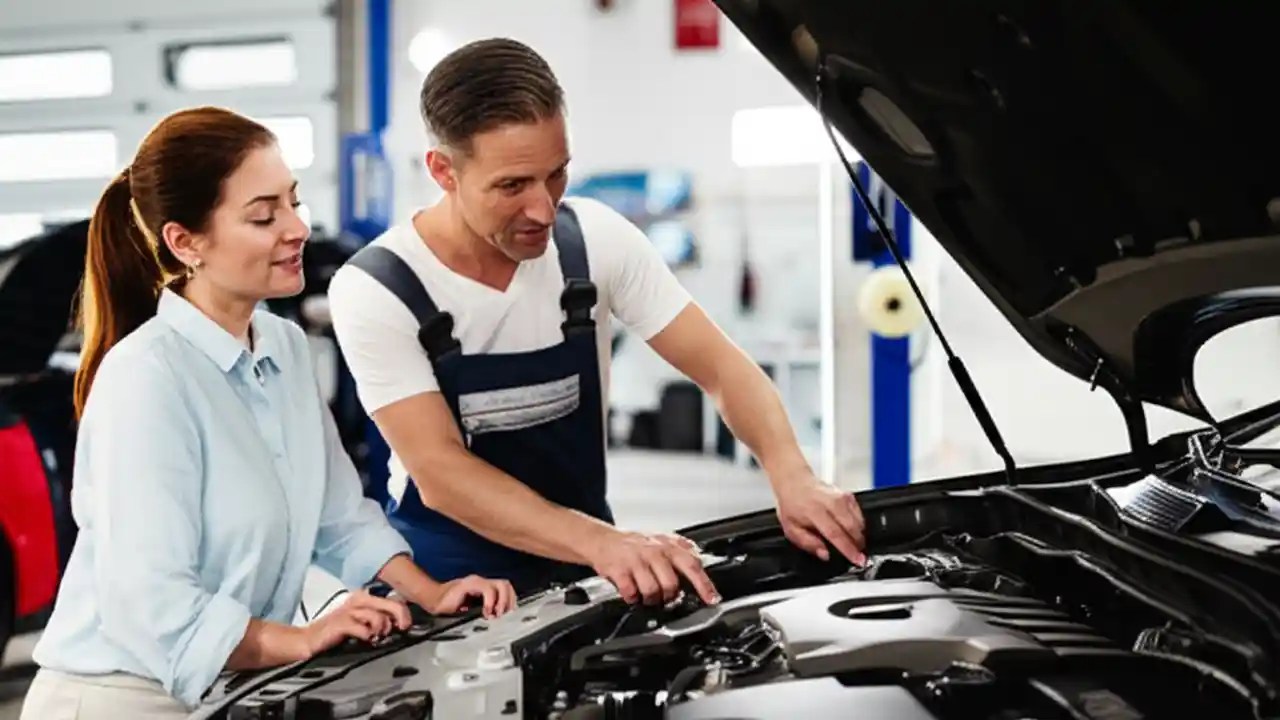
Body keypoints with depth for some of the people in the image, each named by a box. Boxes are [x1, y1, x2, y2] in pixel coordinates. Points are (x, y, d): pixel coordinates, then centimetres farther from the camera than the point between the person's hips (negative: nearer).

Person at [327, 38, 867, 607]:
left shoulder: (596, 239, -9)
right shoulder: (374, 291, -17)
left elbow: (721, 366, -7)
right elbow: (439, 473, -23)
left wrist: (792, 478, -25)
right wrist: (605, 543, -35)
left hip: (577, 565, 2)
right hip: (443, 583, -2)